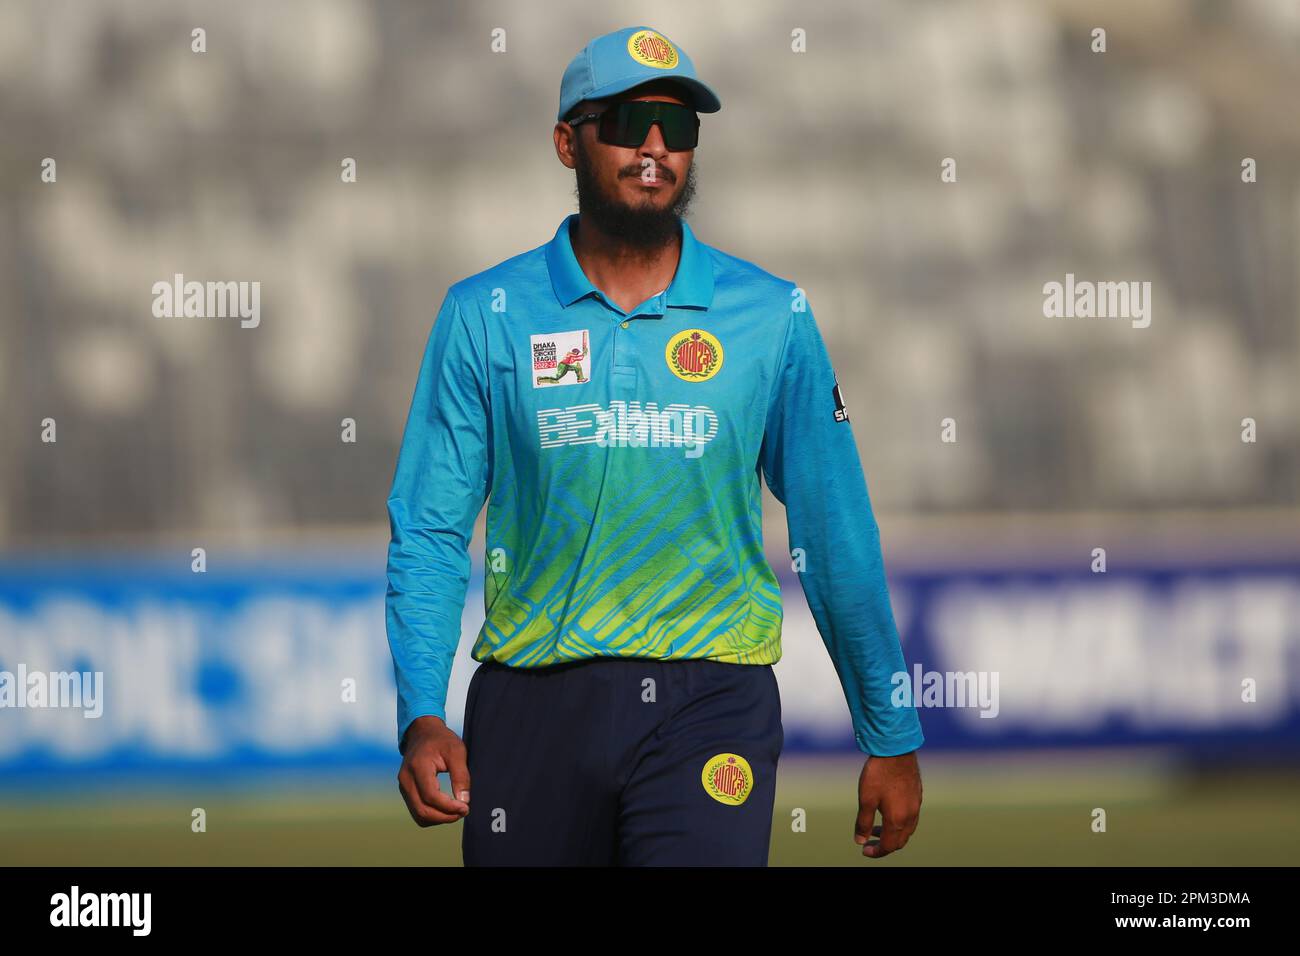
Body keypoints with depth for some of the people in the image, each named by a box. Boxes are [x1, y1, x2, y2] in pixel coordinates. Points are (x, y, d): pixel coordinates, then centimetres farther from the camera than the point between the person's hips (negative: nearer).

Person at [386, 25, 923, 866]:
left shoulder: (772, 317, 4)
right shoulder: (486, 316, 3)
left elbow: (837, 536, 8)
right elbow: (430, 532, 2)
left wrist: (892, 737, 9)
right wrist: (421, 717, -12)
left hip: (710, 702, -1)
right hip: (533, 701, 1)